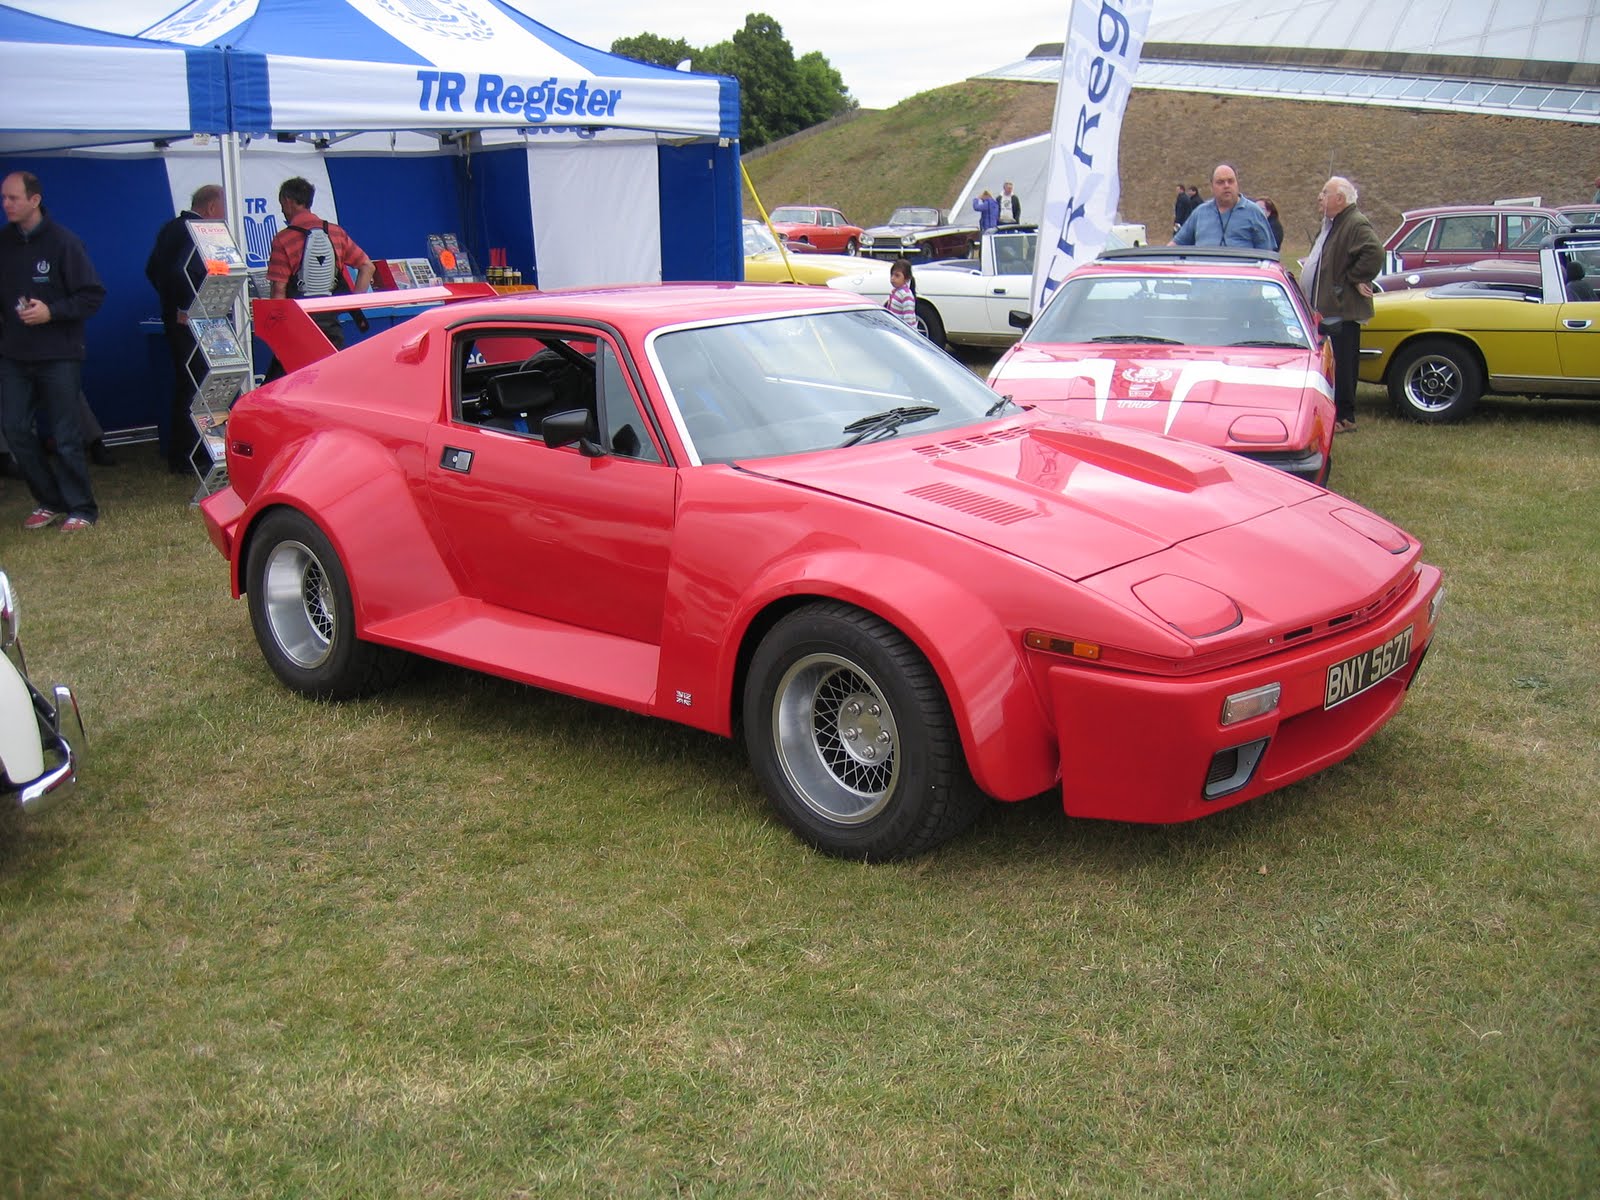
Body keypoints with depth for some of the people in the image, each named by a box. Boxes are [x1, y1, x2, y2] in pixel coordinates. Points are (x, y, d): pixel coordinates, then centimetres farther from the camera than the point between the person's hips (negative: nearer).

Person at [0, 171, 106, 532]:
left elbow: (93, 296, -9)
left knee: (67, 436, 1)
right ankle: (49, 502, 18)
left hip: (58, 356, -5)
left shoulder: (62, 241, -7)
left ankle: (80, 508, 12)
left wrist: (52, 312, -18)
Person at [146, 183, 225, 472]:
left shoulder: (171, 228, 14)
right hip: (192, 319, -10)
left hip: (175, 315, 10)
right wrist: (186, 306, -20)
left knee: (184, 383, 17)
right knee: (195, 384, -5)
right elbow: (180, 271, -29)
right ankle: (189, 456, -3)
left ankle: (178, 453, 24)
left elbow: (152, 269, 19)